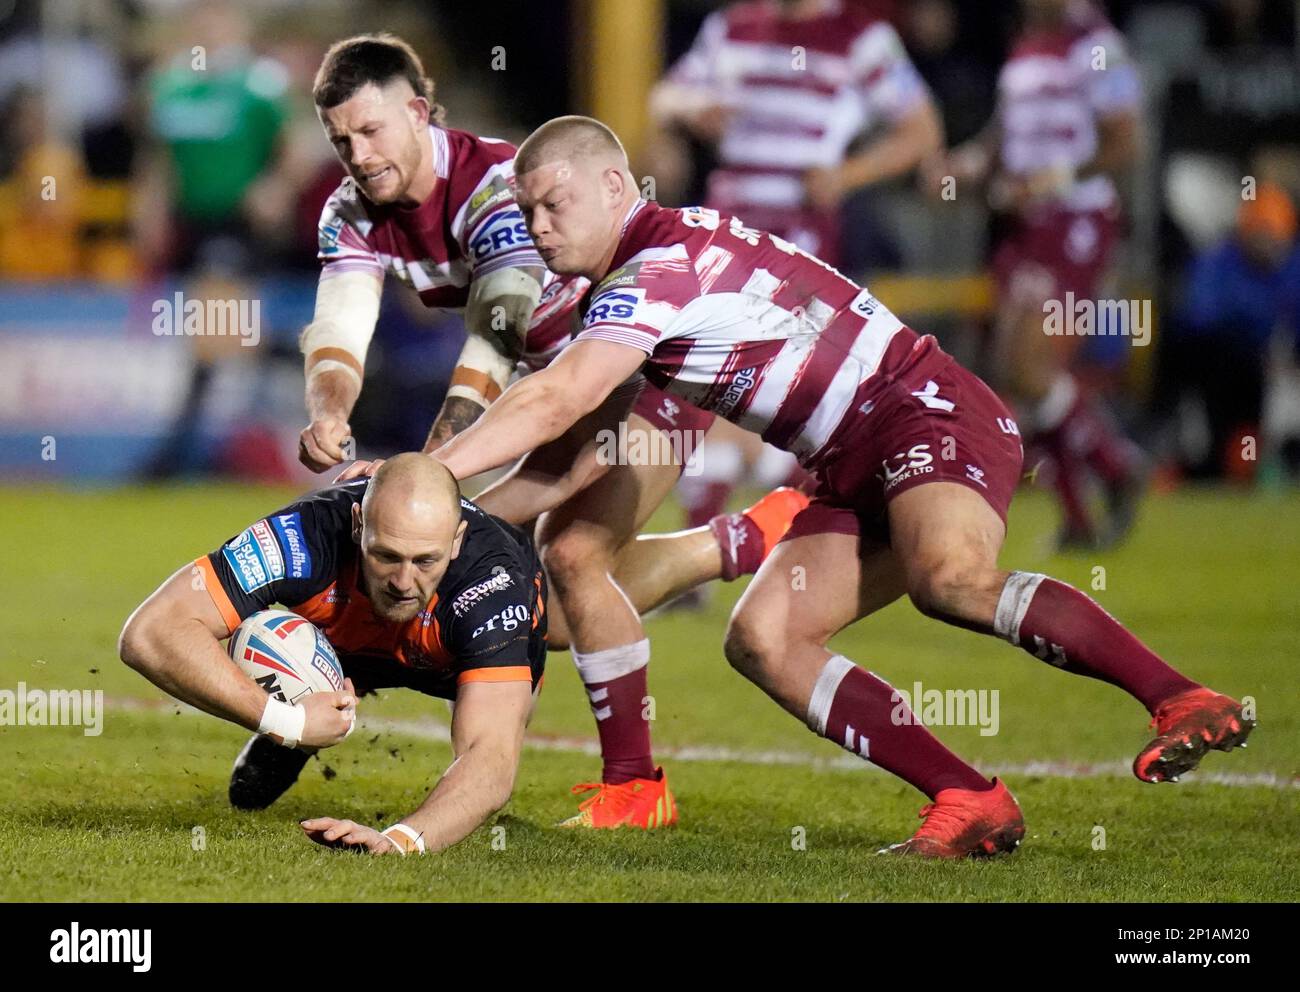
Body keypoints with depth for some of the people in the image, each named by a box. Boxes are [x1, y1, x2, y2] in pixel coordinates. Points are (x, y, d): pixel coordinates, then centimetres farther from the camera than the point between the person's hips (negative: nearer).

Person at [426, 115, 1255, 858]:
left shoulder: (660, 268, -15)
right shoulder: (648, 268, 17)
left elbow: (555, 404, -26)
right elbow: (586, 425, 32)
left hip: (929, 414, -10)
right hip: (857, 475, 10)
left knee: (950, 579, -38)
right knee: (760, 639, -9)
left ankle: (1185, 701, -35)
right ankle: (972, 805, -14)